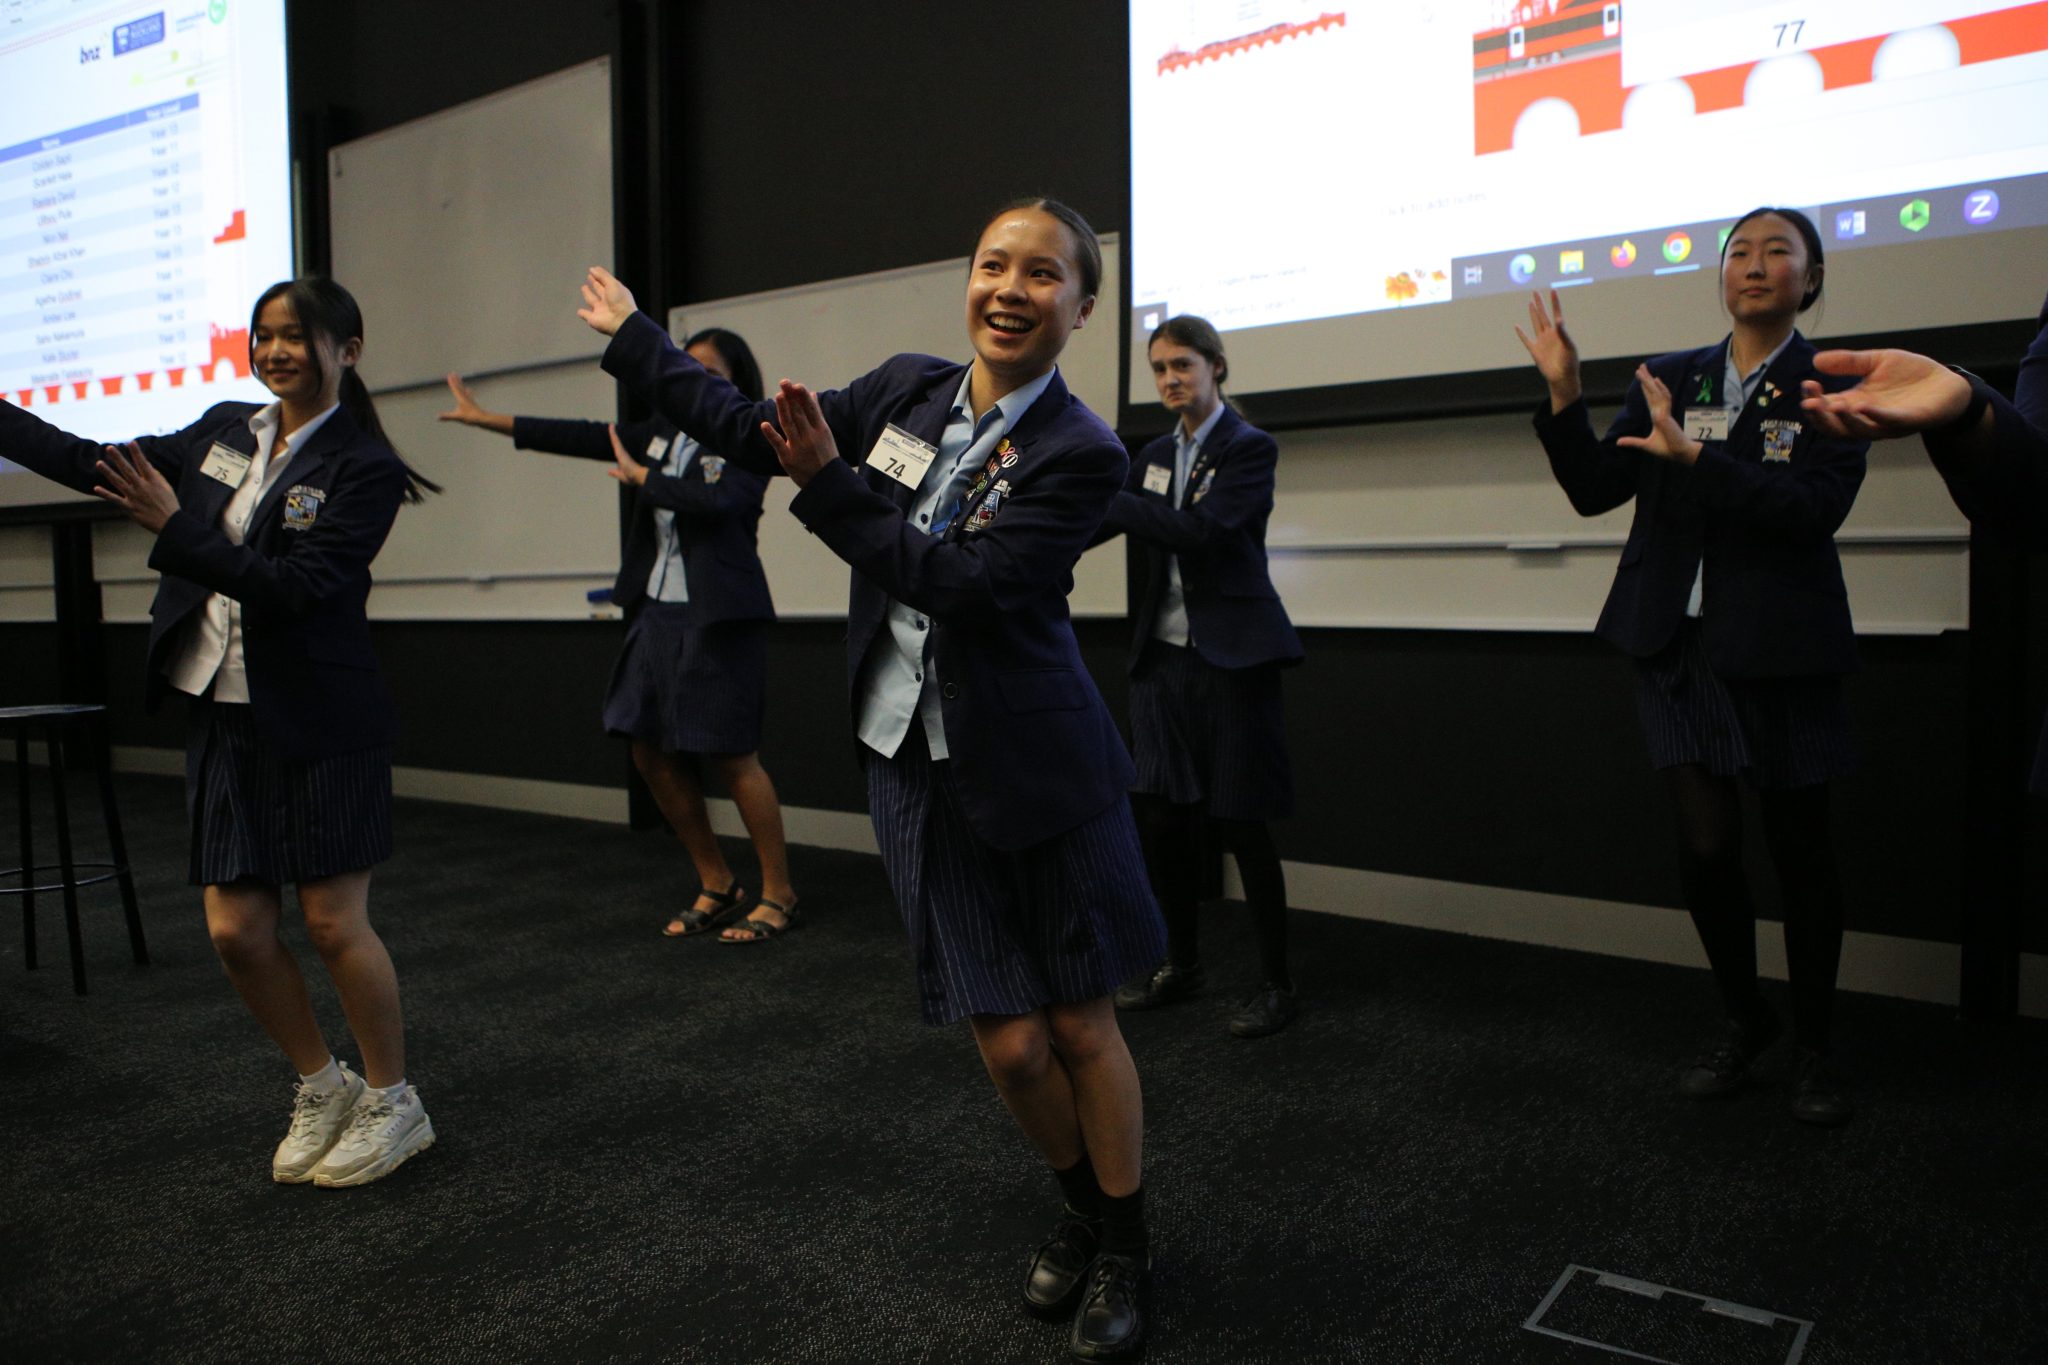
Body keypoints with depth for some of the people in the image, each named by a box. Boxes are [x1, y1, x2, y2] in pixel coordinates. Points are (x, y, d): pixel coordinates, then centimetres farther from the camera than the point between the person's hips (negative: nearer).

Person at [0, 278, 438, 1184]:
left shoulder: (363, 468, -10)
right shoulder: (226, 431, 9)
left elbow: (300, 586, -19)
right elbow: (94, 465, 16)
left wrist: (174, 531, -23)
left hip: (318, 725, -6)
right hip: (223, 715, 6)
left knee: (334, 924, -1)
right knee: (235, 931, 7)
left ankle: (393, 1105, 19)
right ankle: (322, 1090, 28)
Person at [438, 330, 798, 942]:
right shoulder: (663, 432, 13)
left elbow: (714, 501, -22)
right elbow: (587, 437, 12)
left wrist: (640, 477, -8)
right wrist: (486, 418, 11)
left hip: (717, 617, -7)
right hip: (656, 610, 7)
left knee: (733, 756, -6)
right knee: (653, 753, 7)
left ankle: (778, 895, 10)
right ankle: (717, 886, 21)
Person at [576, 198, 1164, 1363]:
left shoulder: (1081, 454, -12)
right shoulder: (909, 390, 4)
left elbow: (963, 581, -21)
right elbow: (752, 427, 14)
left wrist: (831, 483, -21)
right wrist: (631, 337, 24)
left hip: (1036, 766, -3)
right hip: (916, 763, 4)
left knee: (1081, 1024, 7)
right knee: (1008, 1044, 7)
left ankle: (1125, 1248, 32)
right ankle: (1085, 1211, 36)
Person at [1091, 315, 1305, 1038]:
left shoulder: (1250, 448, -6)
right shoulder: (1156, 454, 14)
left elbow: (1201, 530, -21)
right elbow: (1092, 526, 9)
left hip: (1231, 655, -6)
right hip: (1165, 654, 6)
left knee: (1241, 822, -2)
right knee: (1161, 816, 7)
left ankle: (1276, 981, 12)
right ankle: (1180, 962, 26)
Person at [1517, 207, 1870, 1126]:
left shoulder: (1830, 386, -1)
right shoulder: (1671, 380, 9)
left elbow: (1817, 506, -16)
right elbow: (1593, 489, 3)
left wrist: (1696, 458, -24)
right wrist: (1563, 395, -9)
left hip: (1783, 646, -2)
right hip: (1681, 642, 2)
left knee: (1799, 844, 7)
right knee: (1706, 843, -5)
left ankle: (1813, 1046, 26)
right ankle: (1743, 1017, 21)